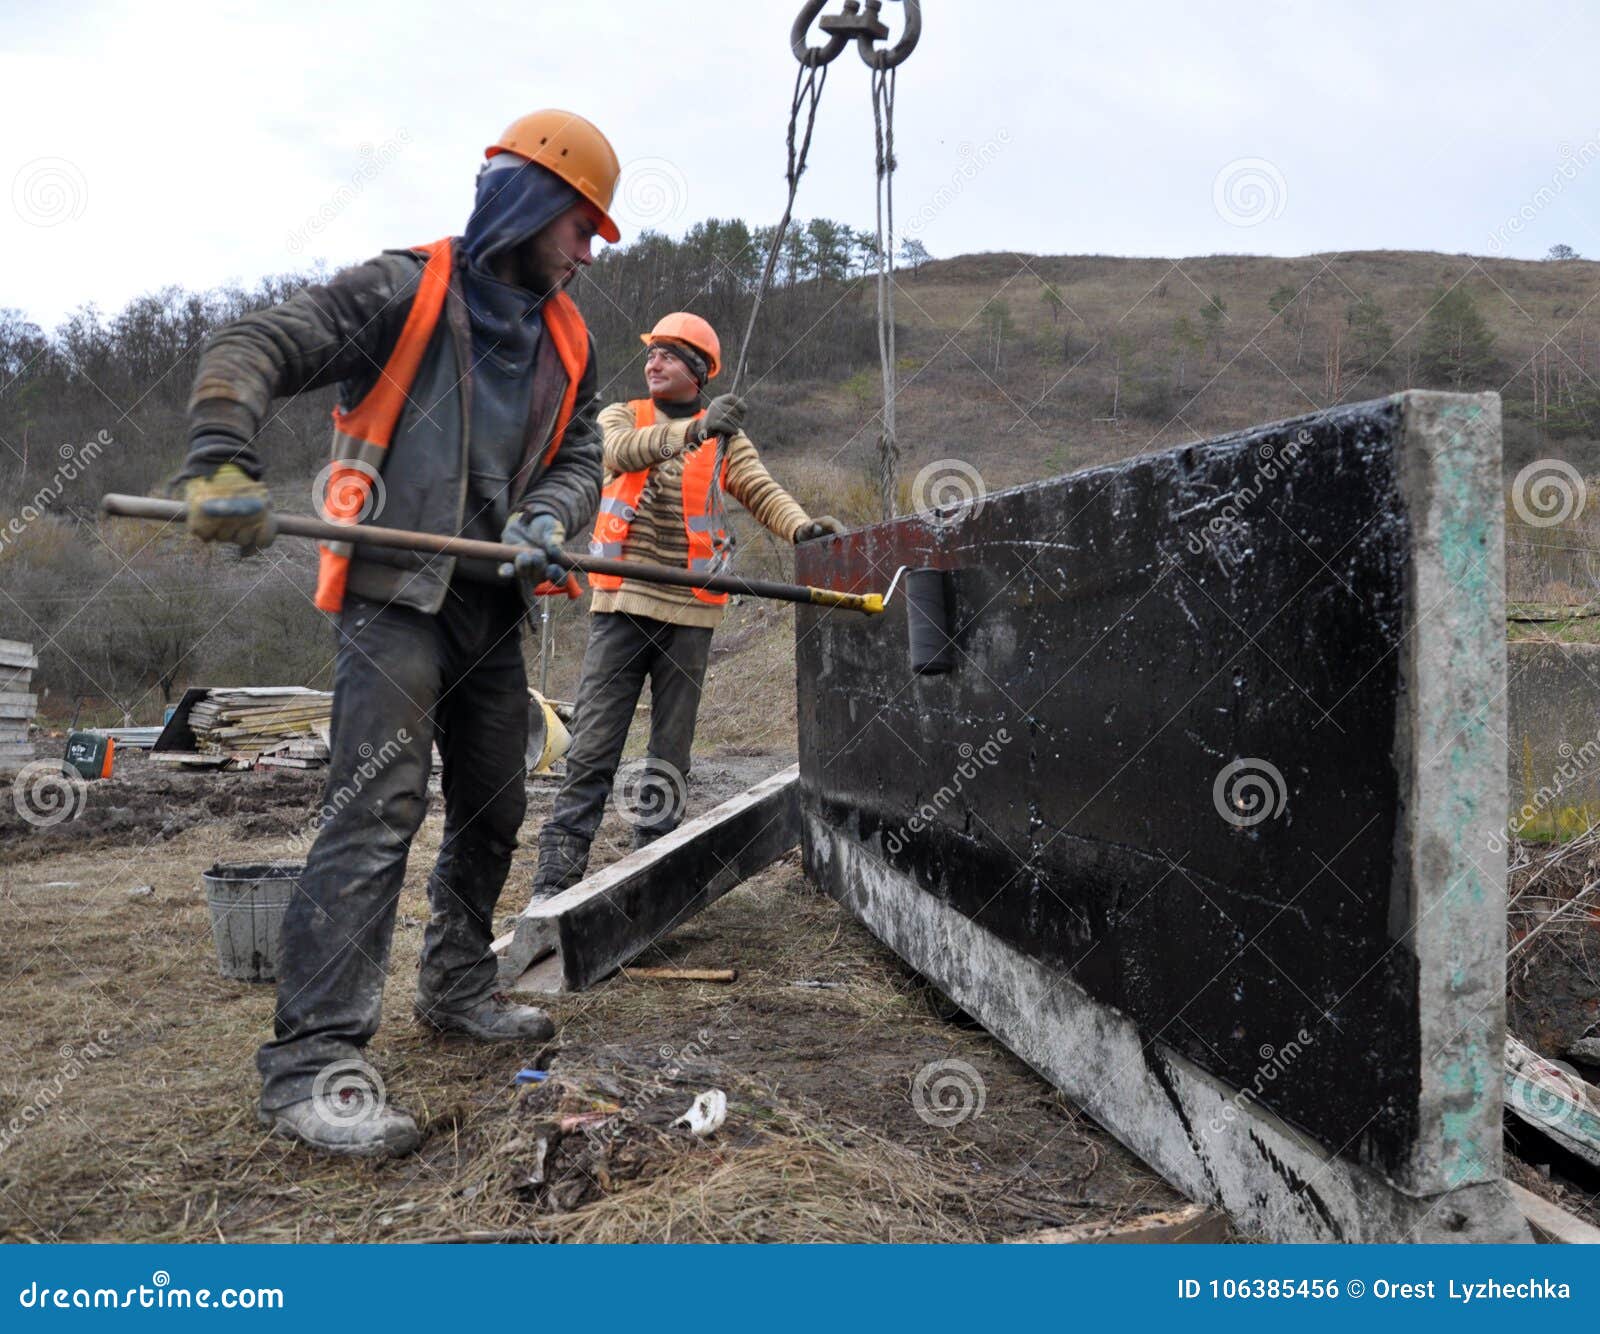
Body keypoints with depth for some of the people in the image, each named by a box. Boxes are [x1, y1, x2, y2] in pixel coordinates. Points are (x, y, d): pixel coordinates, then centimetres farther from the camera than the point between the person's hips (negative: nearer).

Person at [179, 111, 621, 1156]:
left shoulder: (565, 339, 14)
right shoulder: (404, 291, -6)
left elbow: (581, 458, 11)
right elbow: (251, 352, -11)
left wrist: (546, 518, -11)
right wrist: (224, 463, -27)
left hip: (493, 602, 7)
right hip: (395, 591, -7)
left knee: (493, 808, 14)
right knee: (381, 807, -17)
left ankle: (459, 988, 34)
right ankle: (315, 1059, -12)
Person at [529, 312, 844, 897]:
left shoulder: (725, 435, 11)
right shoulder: (621, 415, 9)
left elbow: (761, 489, -1)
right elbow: (622, 451, -14)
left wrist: (801, 525, -21)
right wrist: (695, 429, -30)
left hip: (689, 612, 1)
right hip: (622, 603, -1)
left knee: (671, 751, 9)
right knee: (594, 744, -5)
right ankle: (557, 869, -1)